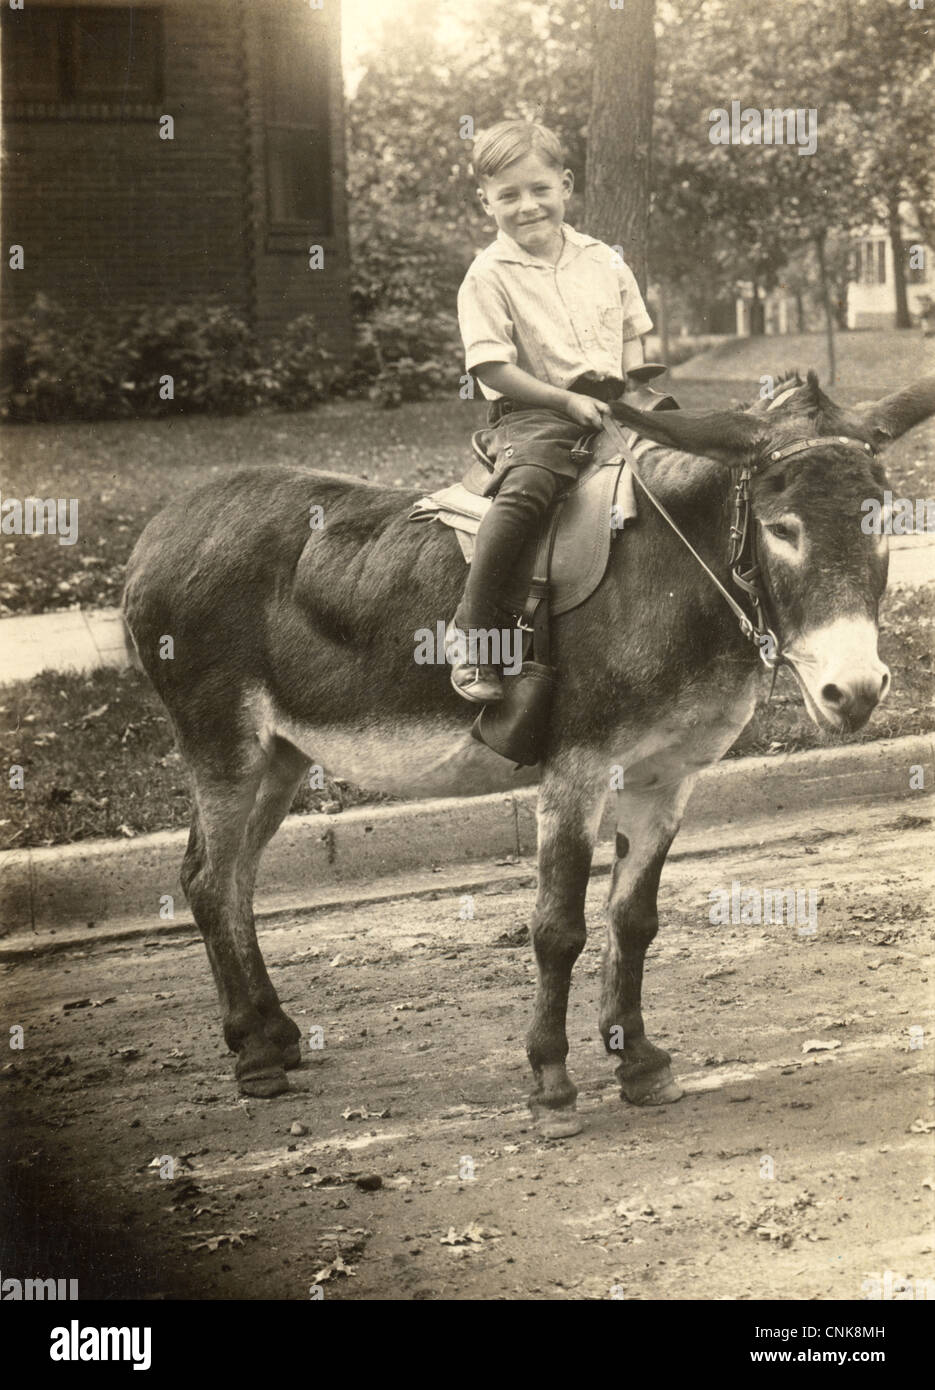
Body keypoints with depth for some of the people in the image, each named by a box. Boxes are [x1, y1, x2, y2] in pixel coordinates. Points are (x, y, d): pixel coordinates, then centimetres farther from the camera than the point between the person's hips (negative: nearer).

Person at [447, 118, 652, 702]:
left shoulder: (603, 261, 13)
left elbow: (633, 336, 22)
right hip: (531, 414, -5)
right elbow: (492, 368, -9)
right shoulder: (489, 277, -2)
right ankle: (471, 631, -29)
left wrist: (633, 391, 3)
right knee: (525, 489, -34)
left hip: (609, 406, 5)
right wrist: (568, 400, -15)